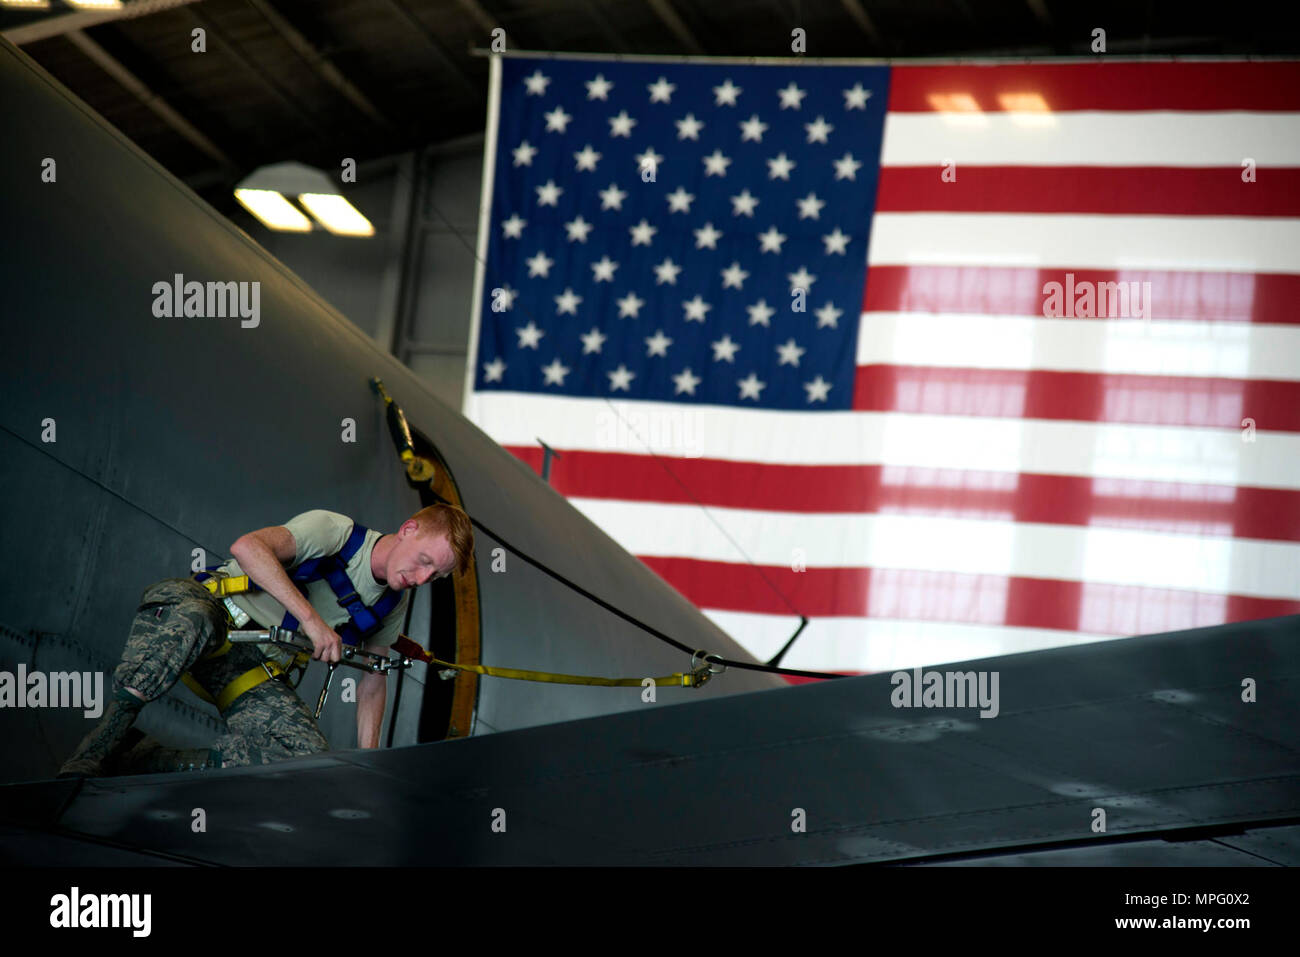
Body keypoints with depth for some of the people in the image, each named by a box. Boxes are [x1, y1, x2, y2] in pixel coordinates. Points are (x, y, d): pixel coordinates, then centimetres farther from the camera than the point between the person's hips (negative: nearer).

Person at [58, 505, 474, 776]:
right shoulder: (335, 531, -13)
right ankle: (88, 759, -40)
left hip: (253, 674, 7)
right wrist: (312, 618, -33)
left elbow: (373, 677, 21)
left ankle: (137, 760, -21)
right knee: (189, 619, -45)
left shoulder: (394, 604, 10)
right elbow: (248, 547, -29)